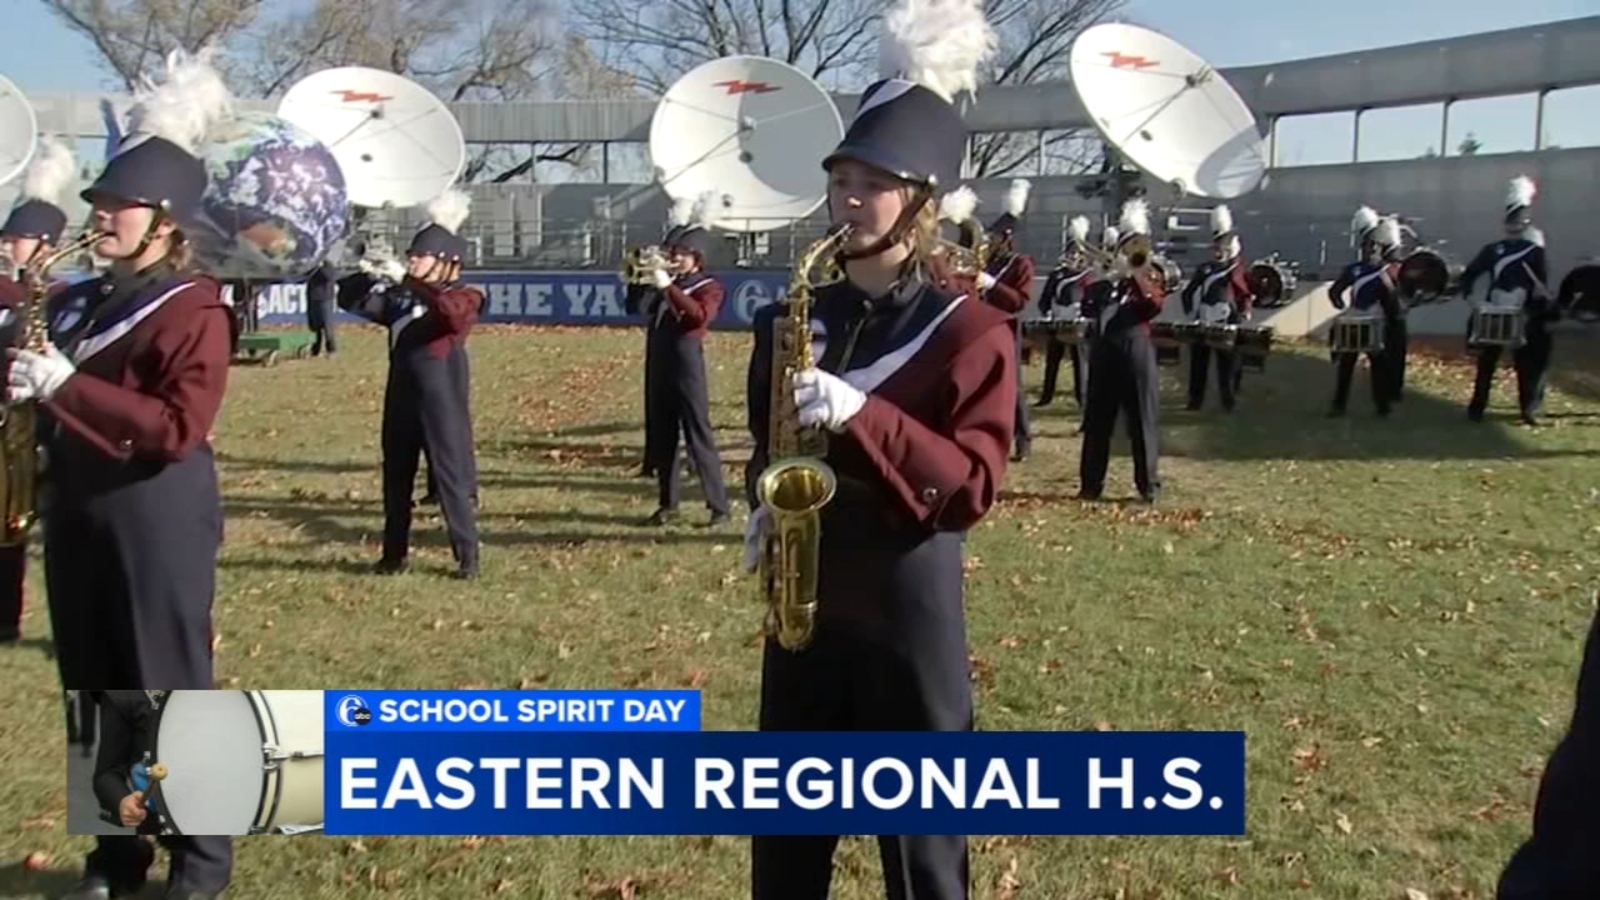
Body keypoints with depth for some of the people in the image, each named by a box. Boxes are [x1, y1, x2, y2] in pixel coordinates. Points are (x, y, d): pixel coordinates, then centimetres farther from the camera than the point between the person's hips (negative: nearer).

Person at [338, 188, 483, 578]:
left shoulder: (463, 297, -6)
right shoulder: (399, 298, 10)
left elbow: (453, 312, -31)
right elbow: (349, 299, 14)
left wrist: (407, 280, -31)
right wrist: (369, 275, -5)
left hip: (441, 403, -6)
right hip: (401, 399, 6)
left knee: (451, 479, -3)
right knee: (396, 479, 13)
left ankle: (467, 557, 5)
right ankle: (395, 554, 24)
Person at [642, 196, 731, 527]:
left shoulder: (709, 288, -3)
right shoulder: (668, 280, 16)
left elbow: (700, 316, -21)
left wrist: (669, 288, -26)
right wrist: (641, 273, 9)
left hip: (688, 369, -7)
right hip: (659, 368, 7)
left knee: (699, 438, -7)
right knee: (661, 438, 10)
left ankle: (719, 507, -3)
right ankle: (668, 503, 19)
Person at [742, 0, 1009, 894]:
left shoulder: (970, 330, -10)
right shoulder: (800, 317, 6)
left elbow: (973, 487, -17)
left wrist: (860, 414, -28)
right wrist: (765, 499, 0)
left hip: (909, 606, -5)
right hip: (806, 597, 5)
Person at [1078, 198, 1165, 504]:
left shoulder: (1152, 274, 7)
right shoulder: (1106, 277, 15)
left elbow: (1153, 306, -13)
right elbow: (1087, 309, 1)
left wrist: (1136, 274, -17)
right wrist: (1112, 280, -7)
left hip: (1137, 351, -3)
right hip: (1105, 350, 3)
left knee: (1143, 420, -2)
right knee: (1097, 420, 5)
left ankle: (1148, 485, 4)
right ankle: (1091, 484, 11)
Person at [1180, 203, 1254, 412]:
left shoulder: (1240, 271, 0)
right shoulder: (1204, 269, 13)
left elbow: (1246, 296, -4)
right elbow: (1189, 291, 14)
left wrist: (1241, 317, -16)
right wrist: (1190, 309, 1)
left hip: (1226, 326, -4)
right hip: (1201, 324, 4)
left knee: (1227, 365, 2)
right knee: (1198, 364, 7)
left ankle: (1229, 401, 10)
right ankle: (1195, 399, 15)